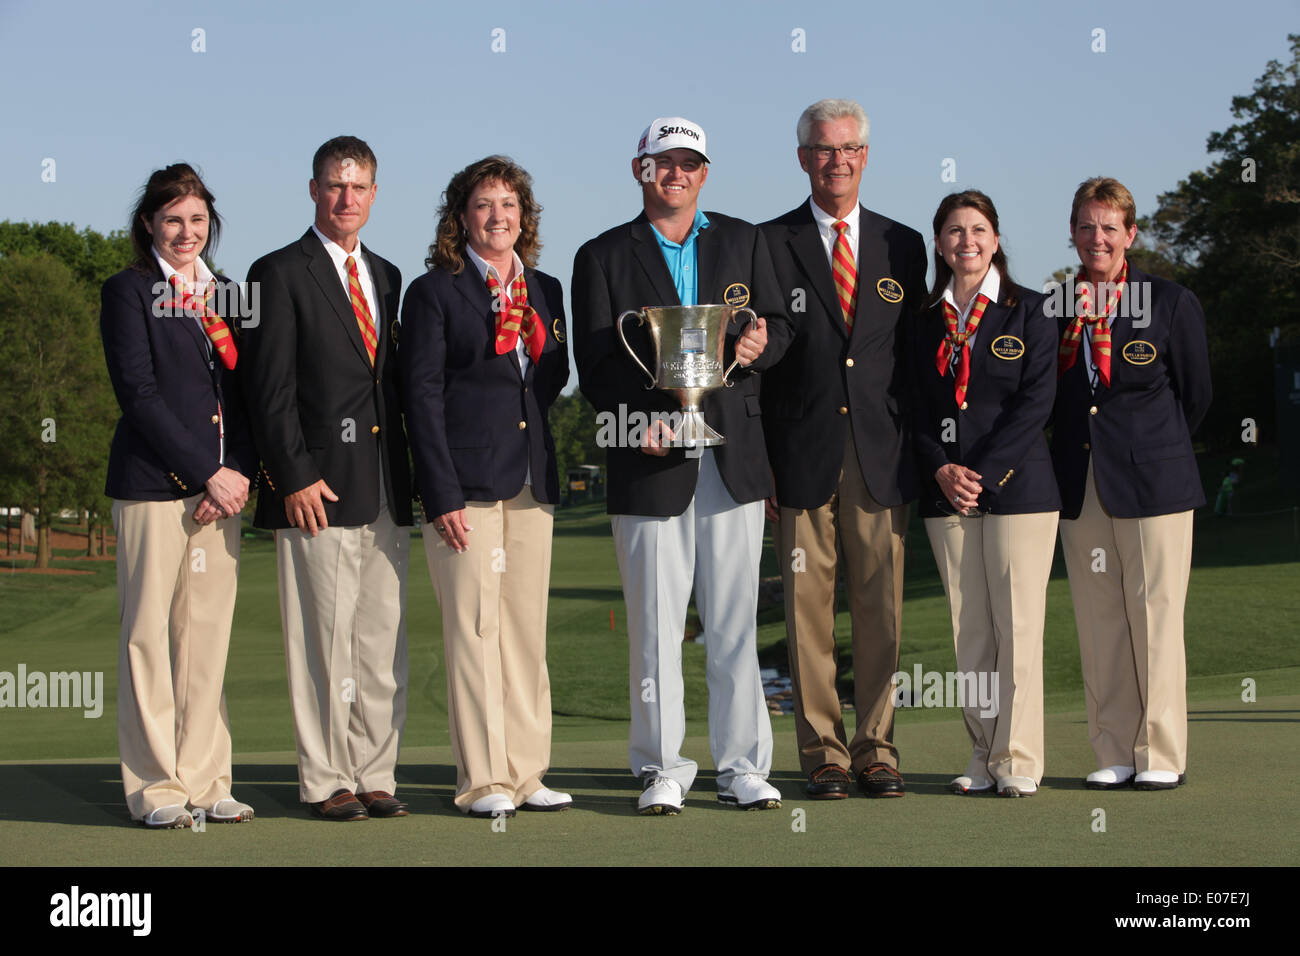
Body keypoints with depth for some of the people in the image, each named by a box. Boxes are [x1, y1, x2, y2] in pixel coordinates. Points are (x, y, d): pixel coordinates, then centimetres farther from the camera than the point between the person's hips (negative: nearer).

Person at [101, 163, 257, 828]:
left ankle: (204, 780, 11)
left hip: (221, 486, 5)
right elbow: (138, 395, -7)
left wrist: (239, 473, -2)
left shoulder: (226, 296, 17)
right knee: (149, 633, -3)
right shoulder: (128, 292, 1)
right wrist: (206, 474, -11)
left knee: (208, 635, 5)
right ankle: (156, 786, 3)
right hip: (154, 485, -5)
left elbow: (245, 396, 14)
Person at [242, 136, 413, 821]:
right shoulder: (281, 273, -1)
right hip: (318, 487, -6)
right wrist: (295, 477, -14)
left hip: (386, 488, 6)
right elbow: (270, 388, -7)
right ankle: (326, 781, 4)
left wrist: (407, 471, 12)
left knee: (383, 638, 6)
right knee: (324, 639, -3)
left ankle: (374, 775, 13)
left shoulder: (386, 276, 18)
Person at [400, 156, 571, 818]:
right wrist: (442, 495, -12)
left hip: (532, 483, 5)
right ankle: (483, 781, 0)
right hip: (467, 483, -5)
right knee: (474, 629, -5)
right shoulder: (434, 292, 1)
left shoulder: (545, 291, 17)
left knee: (527, 631, 6)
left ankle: (525, 772, 13)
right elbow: (421, 395, -5)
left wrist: (537, 341, 0)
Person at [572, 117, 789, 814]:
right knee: (654, 625, 1)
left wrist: (758, 346, -13)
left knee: (734, 621, 3)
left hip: (733, 458, 2)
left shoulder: (743, 242, 14)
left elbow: (777, 328, 11)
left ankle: (742, 766, 10)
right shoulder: (603, 256, 7)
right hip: (649, 459, -2)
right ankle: (661, 769, 10)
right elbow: (593, 363, 0)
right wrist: (639, 417, -16)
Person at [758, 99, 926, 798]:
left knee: (881, 610, 4)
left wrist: (921, 453, 5)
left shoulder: (903, 246, 11)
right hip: (802, 458, -2)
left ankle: (876, 748, 13)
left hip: (882, 458, 2)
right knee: (808, 609, 1)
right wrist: (759, 464, -4)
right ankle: (822, 751, 9)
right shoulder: (769, 245, 4)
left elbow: (916, 356, 12)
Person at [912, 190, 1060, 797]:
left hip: (1017, 487, -3)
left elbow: (1035, 403, -5)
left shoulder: (1030, 312, 2)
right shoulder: (925, 321, 12)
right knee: (968, 629, 3)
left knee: (1017, 626, -5)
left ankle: (1018, 760, 0)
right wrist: (942, 470, -8)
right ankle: (983, 754, 10)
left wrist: (982, 474, -13)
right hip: (945, 493, 3)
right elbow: (916, 407, 9)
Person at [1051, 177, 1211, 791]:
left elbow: (1195, 395, 9)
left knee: (1155, 619, -3)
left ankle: (1162, 755, 5)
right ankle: (1115, 753, 12)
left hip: (1151, 485, -3)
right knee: (1097, 624, 4)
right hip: (1080, 486, 3)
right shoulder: (1055, 307, 10)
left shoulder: (1172, 303, 1)